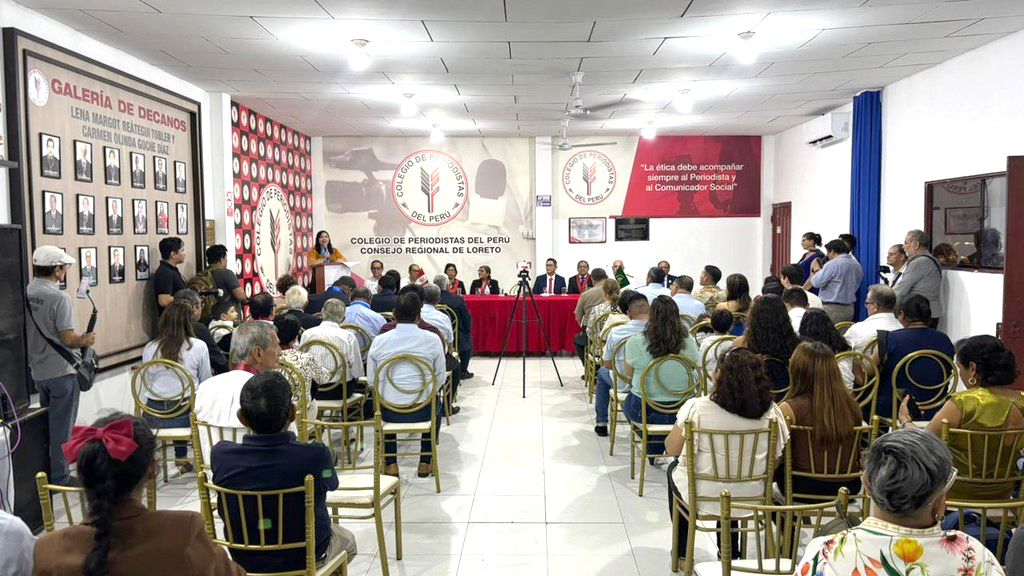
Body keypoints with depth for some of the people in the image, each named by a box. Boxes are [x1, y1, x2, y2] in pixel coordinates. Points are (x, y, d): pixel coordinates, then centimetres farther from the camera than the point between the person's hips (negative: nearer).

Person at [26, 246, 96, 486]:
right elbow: (69, 339, -21)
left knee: (47, 423, 21)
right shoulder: (59, 298, -21)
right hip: (61, 371, -7)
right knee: (61, 427, 5)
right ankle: (59, 478, 14)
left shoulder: (25, 294, -1)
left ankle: (44, 473, 32)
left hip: (38, 370, 7)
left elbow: (28, 332, 10)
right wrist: (85, 341, 0)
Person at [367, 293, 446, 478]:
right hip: (422, 411, -1)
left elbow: (372, 380, 3)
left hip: (389, 412, 1)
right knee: (436, 405, 35)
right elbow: (440, 379, 2)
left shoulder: (379, 341, -3)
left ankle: (390, 463, 31)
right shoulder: (432, 340, -5)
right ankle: (425, 461, 33)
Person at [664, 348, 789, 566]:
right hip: (750, 499, 3)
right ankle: (730, 551, 47)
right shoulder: (771, 412, -15)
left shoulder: (696, 408, -24)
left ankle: (682, 550, 44)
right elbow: (774, 462, -5)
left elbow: (672, 449, -11)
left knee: (674, 468, 31)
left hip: (703, 499, -3)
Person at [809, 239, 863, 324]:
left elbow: (817, 282, -15)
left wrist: (816, 270, 4)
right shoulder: (857, 265, 10)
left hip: (832, 308, -7)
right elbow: (856, 286, 20)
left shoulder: (832, 264, -13)